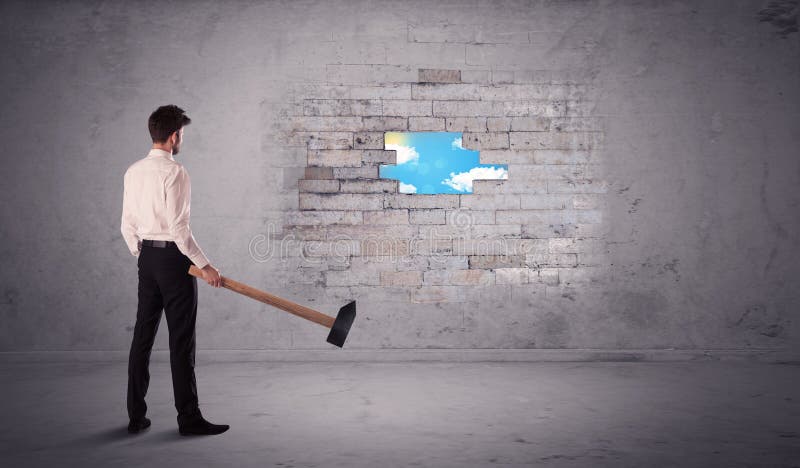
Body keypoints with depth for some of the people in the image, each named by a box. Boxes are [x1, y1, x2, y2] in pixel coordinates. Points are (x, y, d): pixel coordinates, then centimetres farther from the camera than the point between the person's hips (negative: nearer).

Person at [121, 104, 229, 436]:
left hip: (147, 257, 8)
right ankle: (188, 418, 7)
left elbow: (128, 226, 13)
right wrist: (205, 265, -15)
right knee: (181, 341, -1)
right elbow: (178, 227, -20)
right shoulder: (175, 172, -15)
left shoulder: (133, 171, 9)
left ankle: (136, 416, 20)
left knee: (143, 337, 12)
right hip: (174, 257, -8)